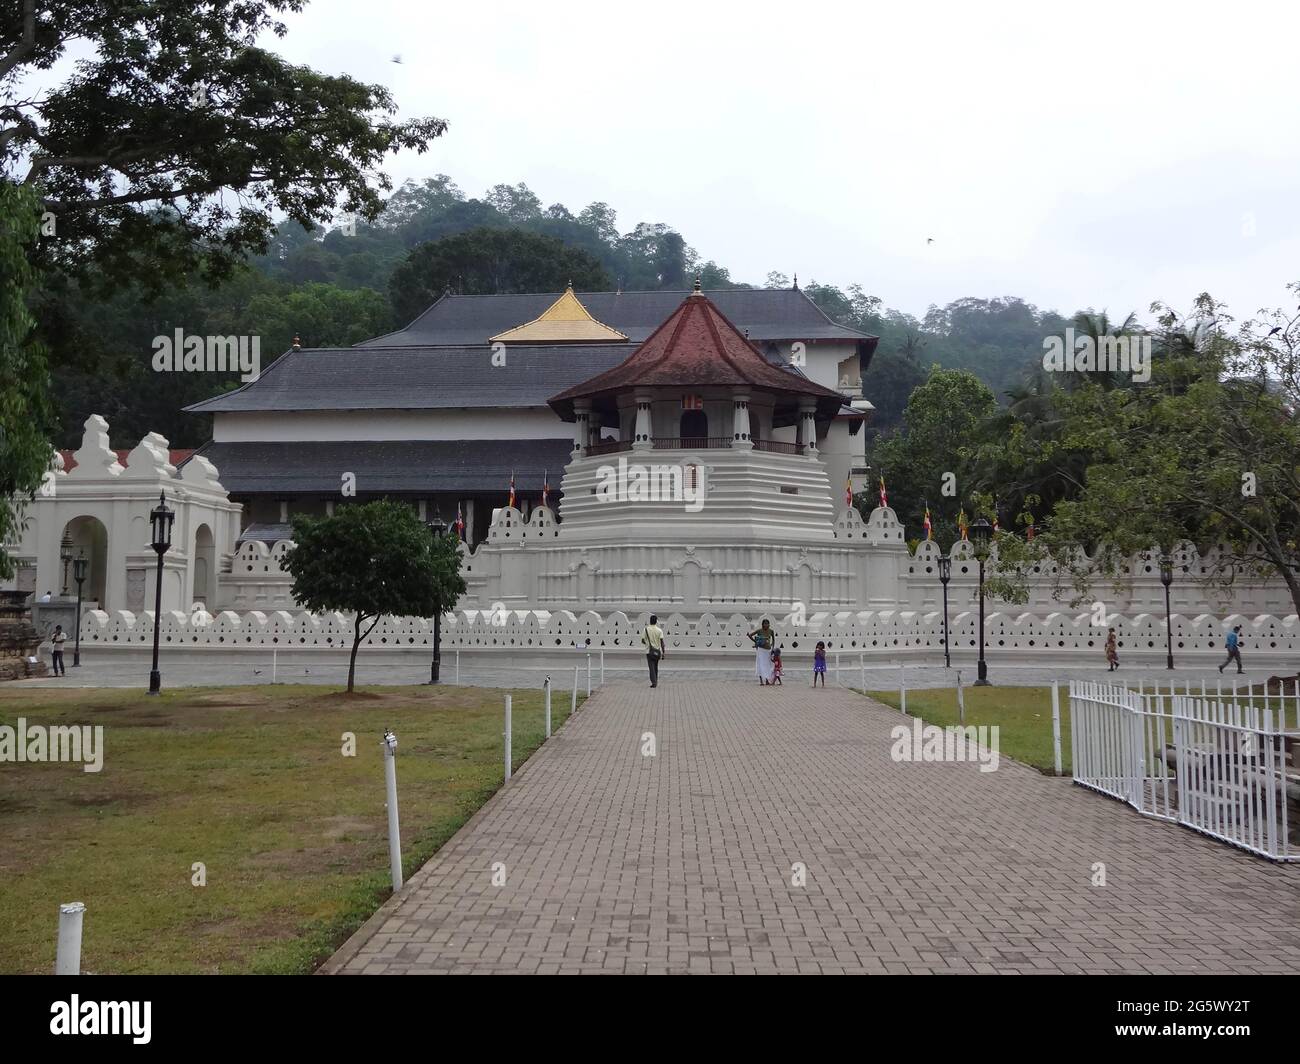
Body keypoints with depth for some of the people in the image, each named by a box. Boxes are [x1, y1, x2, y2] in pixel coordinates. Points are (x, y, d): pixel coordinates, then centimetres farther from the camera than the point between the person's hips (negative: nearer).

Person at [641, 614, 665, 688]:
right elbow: (662, 642, -8)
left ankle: (654, 682, -15)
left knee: (652, 667, -3)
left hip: (649, 651, -2)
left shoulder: (646, 629, -6)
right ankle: (656, 682, 24)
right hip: (657, 651, 2)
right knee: (656, 667, 17)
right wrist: (663, 653, -5)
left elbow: (642, 640, -2)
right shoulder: (659, 630, -4)